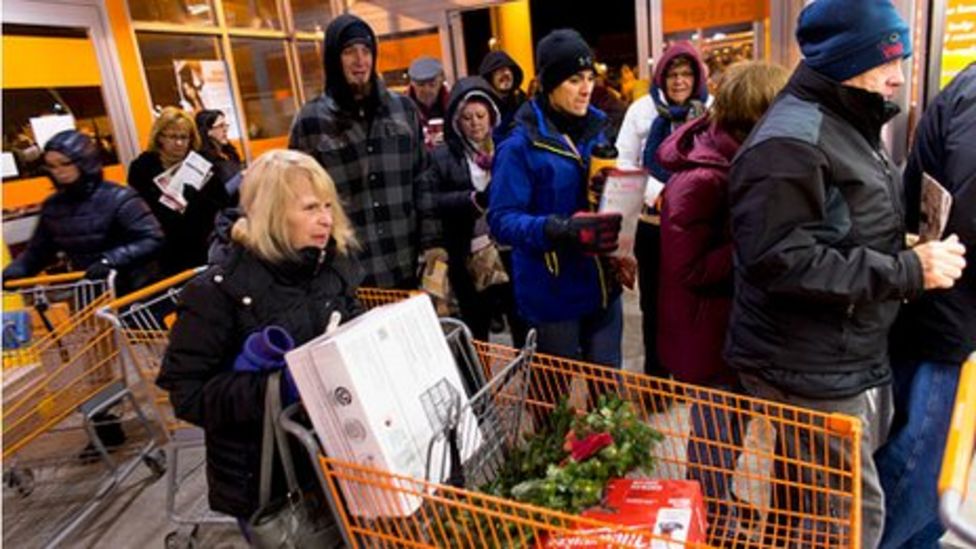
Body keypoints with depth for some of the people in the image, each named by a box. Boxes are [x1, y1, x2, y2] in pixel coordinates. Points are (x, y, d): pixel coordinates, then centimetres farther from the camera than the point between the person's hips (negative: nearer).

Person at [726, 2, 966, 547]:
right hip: (814, 373, -10)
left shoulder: (849, 125, 15)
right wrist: (908, 272, -22)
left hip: (849, 359, 10)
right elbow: (782, 262, -28)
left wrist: (909, 251, 12)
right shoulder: (791, 142, -20)